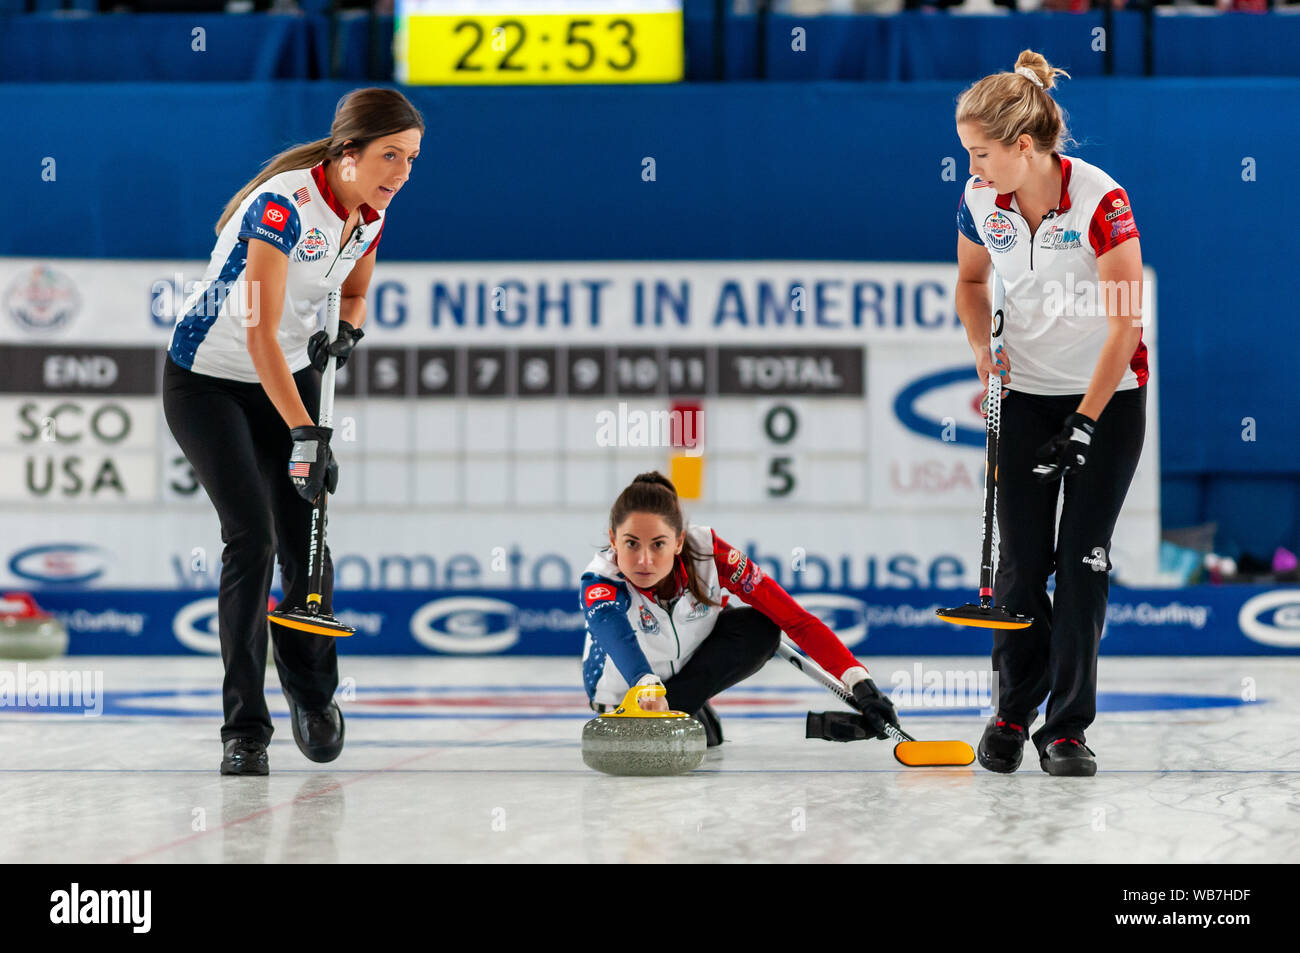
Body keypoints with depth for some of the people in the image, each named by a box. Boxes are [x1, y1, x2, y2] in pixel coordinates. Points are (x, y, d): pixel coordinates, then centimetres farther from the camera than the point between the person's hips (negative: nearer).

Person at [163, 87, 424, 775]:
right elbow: (260, 332, -35)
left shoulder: (371, 214, -7)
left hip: (291, 373, 6)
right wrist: (306, 434, -41)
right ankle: (244, 729, -9)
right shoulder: (283, 204, -30)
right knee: (251, 534, -16)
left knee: (307, 537, 1)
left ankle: (313, 694, 25)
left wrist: (345, 331, -8)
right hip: (208, 379, -6)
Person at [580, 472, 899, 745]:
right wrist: (648, 688, -81)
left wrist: (858, 680, -39)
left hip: (694, 654, 0)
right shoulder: (599, 585, -36)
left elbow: (794, 618, -31)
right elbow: (618, 638, -59)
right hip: (625, 689, 0)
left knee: (761, 627, -28)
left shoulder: (706, 550, -31)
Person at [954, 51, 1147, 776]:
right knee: (1021, 557, 1)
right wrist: (983, 349, -4)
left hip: (1108, 393, -4)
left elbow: (1125, 323, -19)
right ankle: (1013, 711, 18)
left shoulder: (1102, 202, -23)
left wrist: (1085, 423, -18)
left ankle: (1068, 729, 4)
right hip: (1027, 394, 4)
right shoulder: (980, 201, -8)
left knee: (1083, 559, -5)